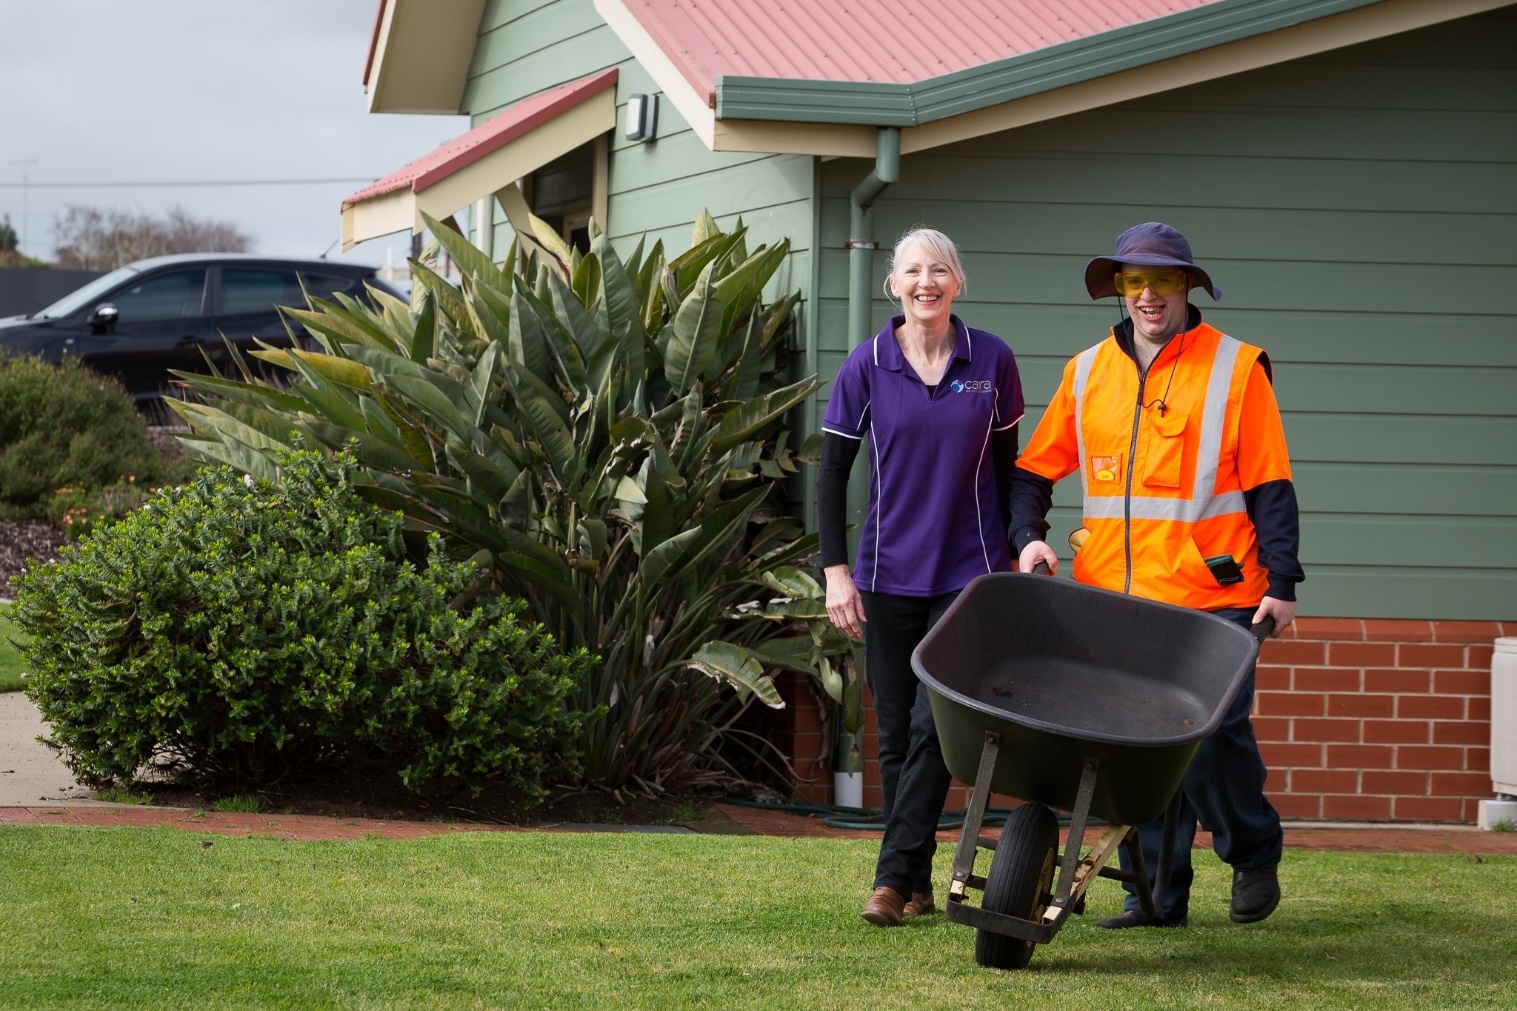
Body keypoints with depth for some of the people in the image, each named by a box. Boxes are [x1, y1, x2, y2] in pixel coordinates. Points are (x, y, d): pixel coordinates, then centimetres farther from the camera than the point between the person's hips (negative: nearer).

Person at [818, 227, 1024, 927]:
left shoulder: (991, 361, -1)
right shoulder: (867, 366, -1)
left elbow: (1006, 465, 9)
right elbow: (833, 470, 3)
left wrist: (1013, 558, 11)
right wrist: (835, 570, -4)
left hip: (968, 573, -1)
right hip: (888, 574, 1)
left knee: (934, 725, -12)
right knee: (896, 733, 4)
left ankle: (893, 879, -11)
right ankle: (917, 887, 13)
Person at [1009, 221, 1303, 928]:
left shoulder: (1234, 368, 2)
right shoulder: (1086, 373, 13)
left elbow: (1269, 485, 1)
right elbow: (1034, 470, 18)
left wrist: (1281, 582, -5)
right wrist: (1027, 535, 0)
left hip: (1212, 595, -4)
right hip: (1113, 598, 4)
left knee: (1214, 735, -7)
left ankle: (1254, 854, 19)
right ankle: (1157, 895, 9)